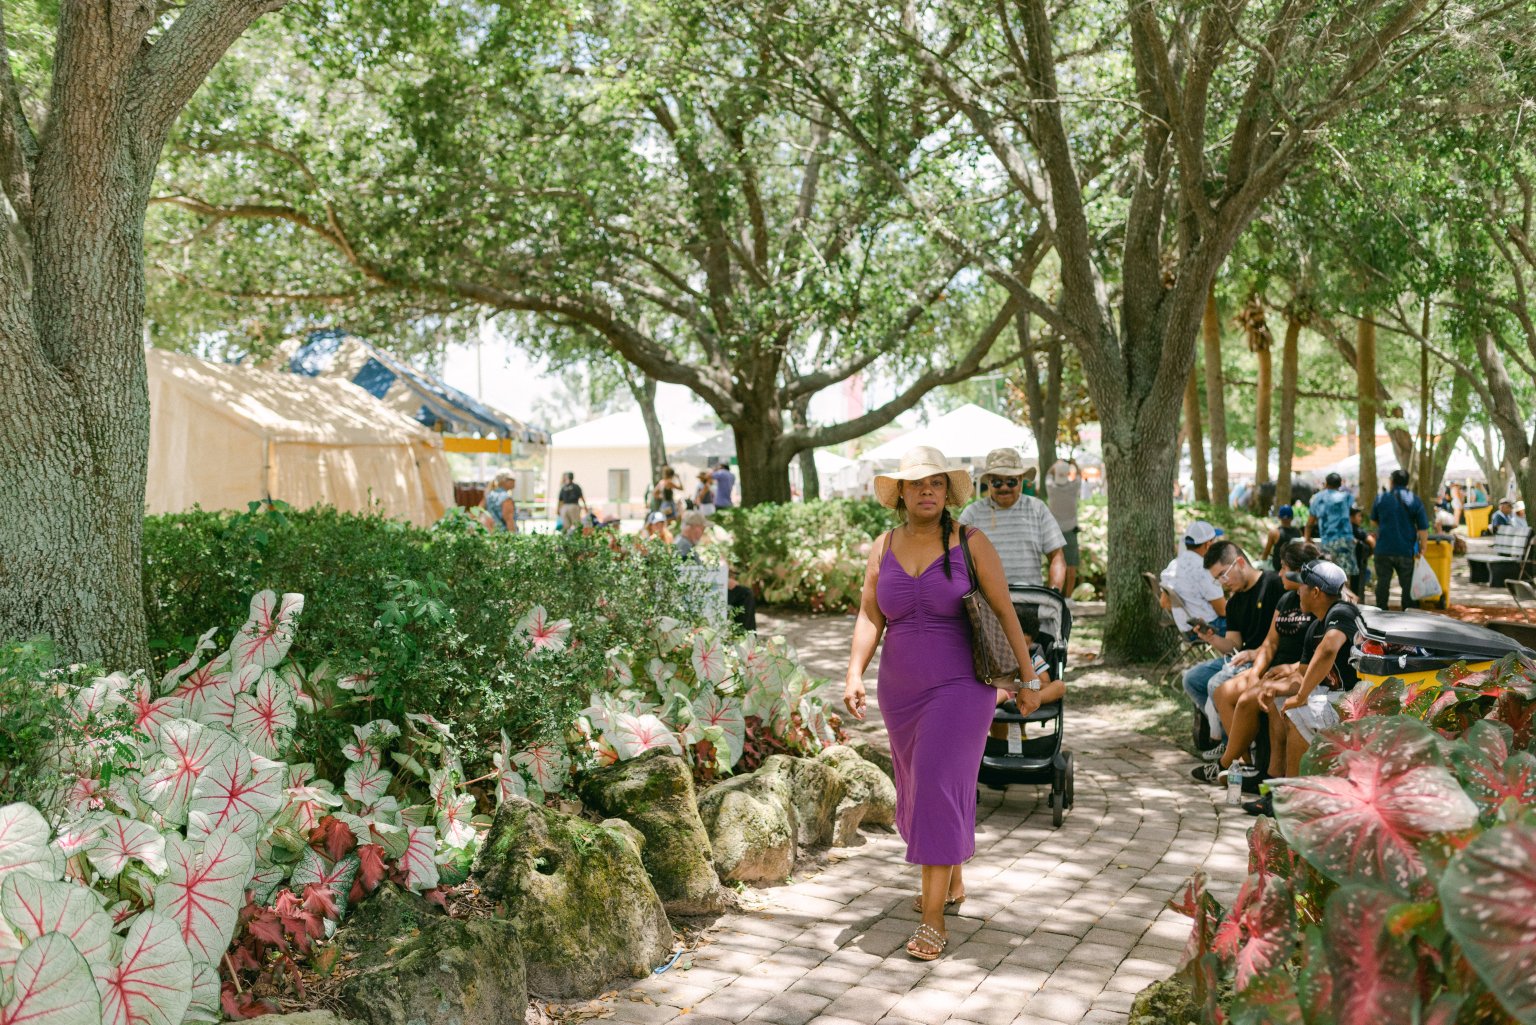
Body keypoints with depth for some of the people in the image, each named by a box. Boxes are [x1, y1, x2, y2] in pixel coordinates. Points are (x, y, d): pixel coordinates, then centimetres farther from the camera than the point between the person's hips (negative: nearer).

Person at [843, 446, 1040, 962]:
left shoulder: (970, 543, -8)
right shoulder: (884, 547, 3)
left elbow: (1005, 611, -3)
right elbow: (869, 617, 1)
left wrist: (1027, 676, -1)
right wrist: (855, 675, -12)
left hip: (960, 688, -5)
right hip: (902, 691, 5)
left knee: (940, 788, -12)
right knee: (918, 789, 16)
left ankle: (933, 919, -6)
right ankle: (951, 880, 39)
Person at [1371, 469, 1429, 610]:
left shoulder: (1381, 498, 0)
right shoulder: (1415, 500, -4)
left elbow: (1373, 520, 16)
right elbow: (1423, 529, -7)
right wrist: (1422, 548, 2)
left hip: (1383, 549, 1)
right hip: (1406, 551, -1)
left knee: (1382, 584, 8)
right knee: (1408, 585, 9)